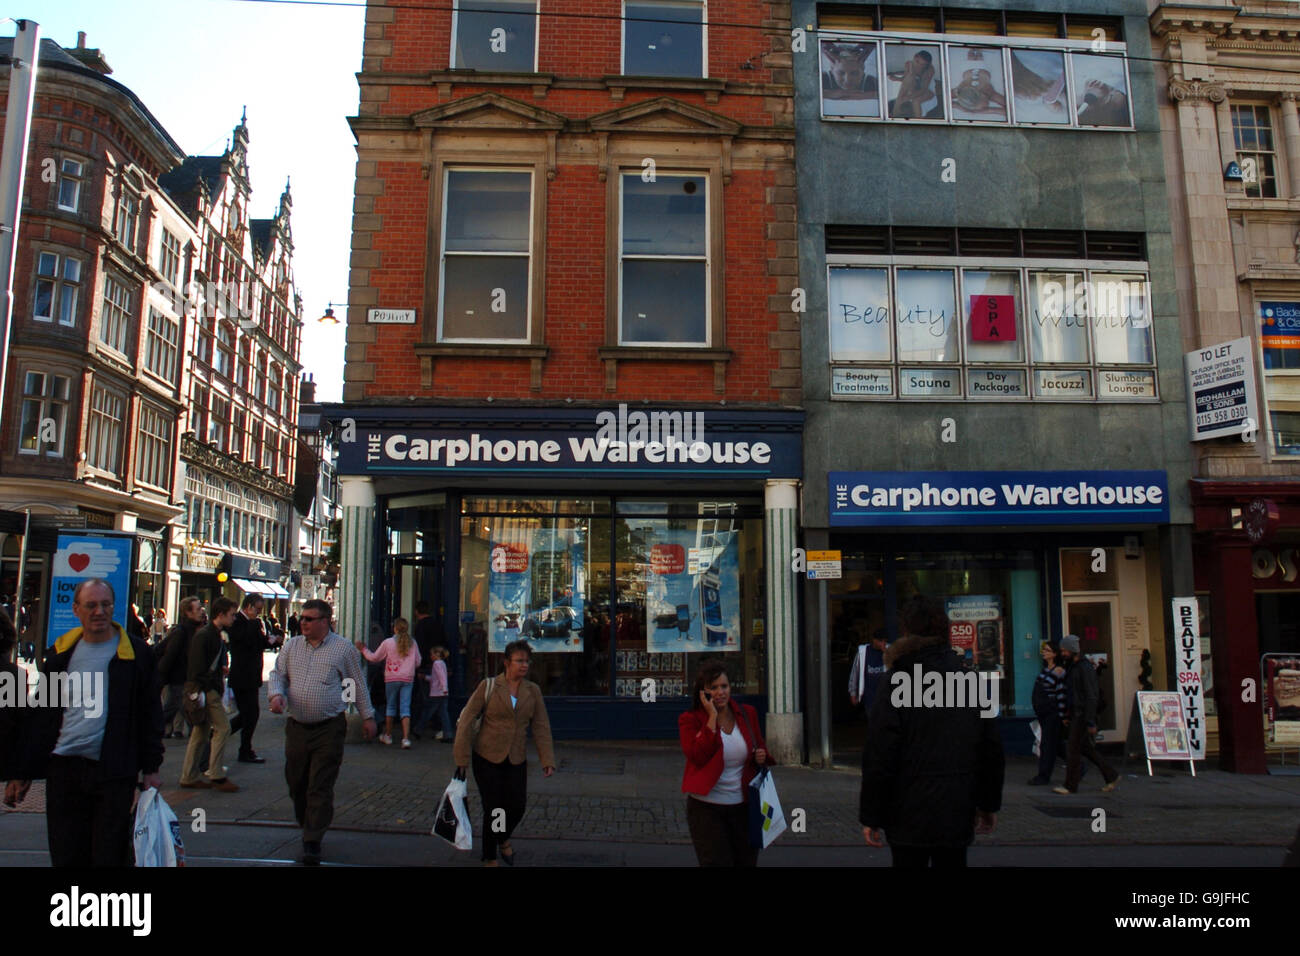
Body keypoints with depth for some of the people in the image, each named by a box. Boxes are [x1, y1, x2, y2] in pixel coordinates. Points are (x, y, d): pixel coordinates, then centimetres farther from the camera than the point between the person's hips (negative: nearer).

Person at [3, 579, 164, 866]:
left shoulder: (135, 653, -1)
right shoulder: (61, 652, 8)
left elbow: (151, 715, 1)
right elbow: (38, 717, 12)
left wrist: (150, 767, -3)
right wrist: (23, 773, 10)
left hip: (114, 771, -3)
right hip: (63, 769, 3)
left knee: (111, 856, 1)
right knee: (66, 857, 8)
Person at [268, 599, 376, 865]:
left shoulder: (344, 648, -2)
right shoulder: (292, 646, 8)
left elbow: (358, 684, 4)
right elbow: (278, 674, 13)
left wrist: (367, 716, 6)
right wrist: (277, 694, -9)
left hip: (329, 730, -4)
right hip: (296, 726, 5)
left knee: (320, 788, -4)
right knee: (296, 783, 13)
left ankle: (312, 843, 3)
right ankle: (306, 827, 34)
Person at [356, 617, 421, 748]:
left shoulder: (388, 642, -5)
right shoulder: (412, 643, 1)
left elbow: (374, 658, 4)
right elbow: (418, 662, 8)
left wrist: (363, 649, 20)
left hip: (392, 679, -1)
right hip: (408, 679, 1)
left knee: (390, 706, 15)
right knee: (405, 708, 0)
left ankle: (387, 736, 25)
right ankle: (406, 738, -10)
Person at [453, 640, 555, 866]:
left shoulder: (533, 691, 3)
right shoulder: (488, 686, -7)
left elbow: (541, 727, 4)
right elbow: (466, 721, -7)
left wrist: (547, 759, -5)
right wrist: (461, 759, -9)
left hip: (516, 760, 3)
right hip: (487, 758, -3)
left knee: (517, 807, -1)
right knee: (493, 810, -1)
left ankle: (504, 839, 34)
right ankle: (489, 858, 23)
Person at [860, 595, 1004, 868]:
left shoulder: (894, 693, -13)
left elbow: (878, 762, -14)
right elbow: (992, 753, 7)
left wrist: (871, 817, -6)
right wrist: (989, 804, 17)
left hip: (909, 818, -4)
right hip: (958, 815, 4)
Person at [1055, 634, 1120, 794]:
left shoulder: (1085, 668, -15)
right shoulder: (1071, 666, 14)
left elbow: (1092, 696, -18)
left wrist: (1091, 722, -20)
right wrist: (1067, 715, 20)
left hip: (1083, 715, -9)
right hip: (1075, 714, 9)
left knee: (1073, 749, -6)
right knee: (1085, 748, 14)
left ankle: (1071, 786, 1)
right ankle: (1111, 776, 24)